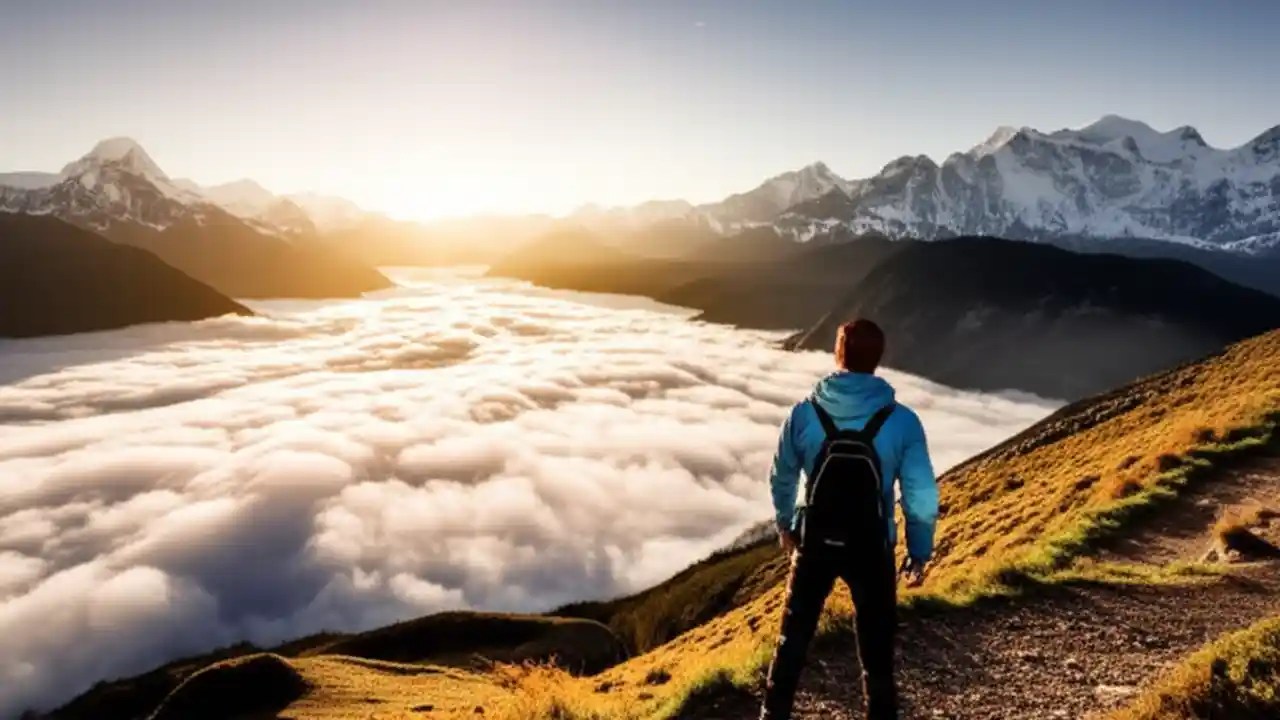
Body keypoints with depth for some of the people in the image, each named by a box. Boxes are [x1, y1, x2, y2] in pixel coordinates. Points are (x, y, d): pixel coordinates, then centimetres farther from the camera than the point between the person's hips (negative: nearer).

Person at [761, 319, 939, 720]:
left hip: (814, 542, 2)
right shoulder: (901, 420, -14)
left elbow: (781, 479, 3)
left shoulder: (804, 413, -10)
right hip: (871, 548, -1)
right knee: (876, 645, 16)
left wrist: (785, 525, 21)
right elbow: (921, 495, -10)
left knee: (794, 636, 19)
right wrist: (919, 553, 4)